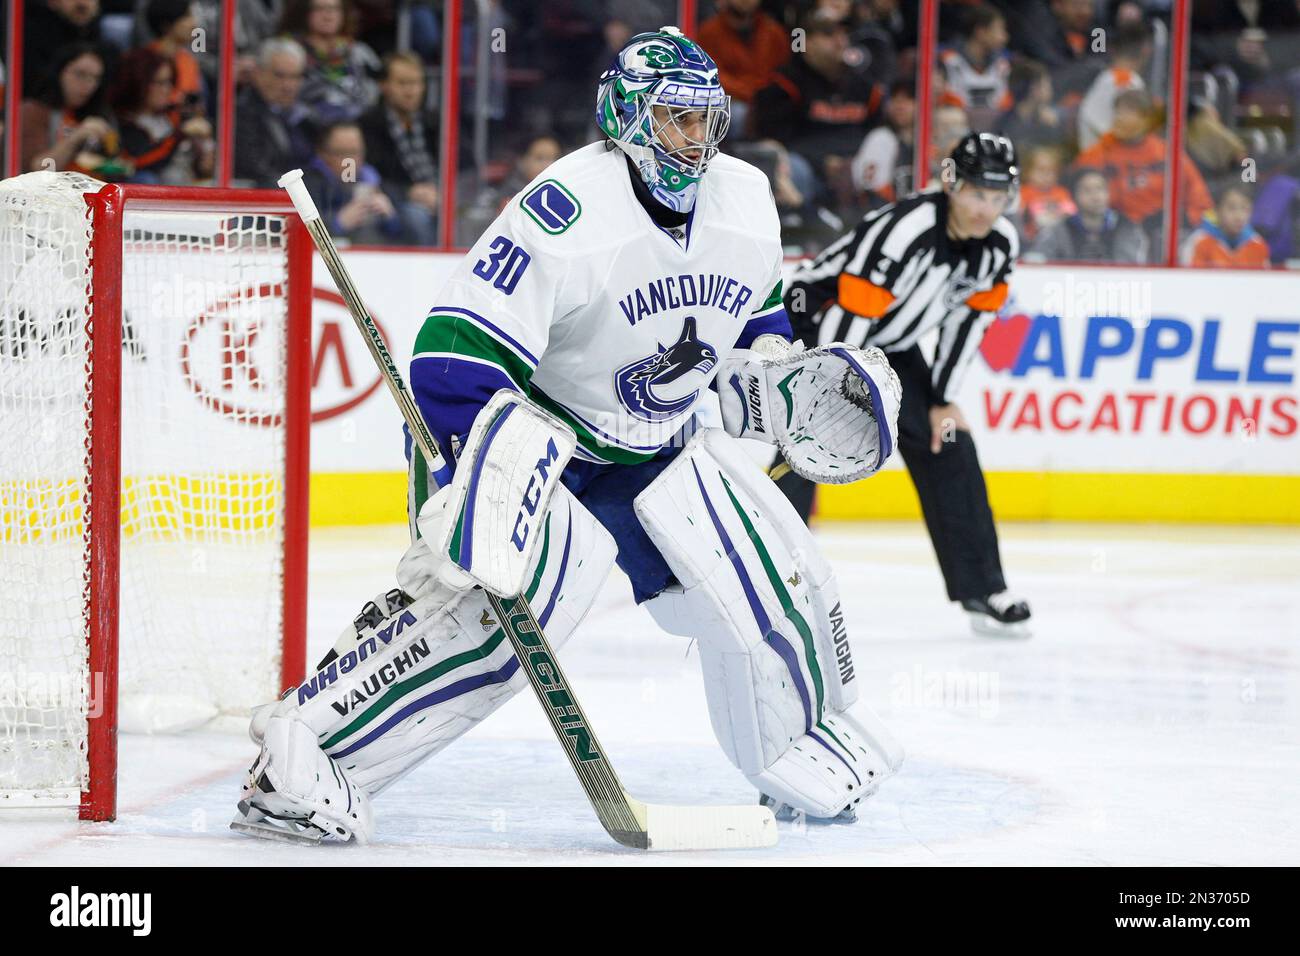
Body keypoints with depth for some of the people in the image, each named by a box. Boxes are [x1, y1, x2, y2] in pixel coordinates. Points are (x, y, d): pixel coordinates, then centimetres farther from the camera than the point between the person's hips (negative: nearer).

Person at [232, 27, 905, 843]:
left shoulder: (746, 201, -3)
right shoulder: (567, 214, -27)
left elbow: (752, 307, 21)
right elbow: (455, 353, -32)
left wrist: (776, 366, 2)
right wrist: (471, 477, -43)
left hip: (655, 442, 8)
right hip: (529, 432, -7)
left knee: (772, 576, 2)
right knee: (496, 608, -29)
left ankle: (811, 743, 30)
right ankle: (300, 752, -26)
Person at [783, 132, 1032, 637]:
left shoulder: (1000, 244, -11)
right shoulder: (905, 230, -35)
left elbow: (970, 317, 1)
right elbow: (847, 317, -35)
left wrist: (943, 399, 1)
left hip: (890, 343, 7)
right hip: (816, 320, -7)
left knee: (947, 445, 4)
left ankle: (983, 590, 13)